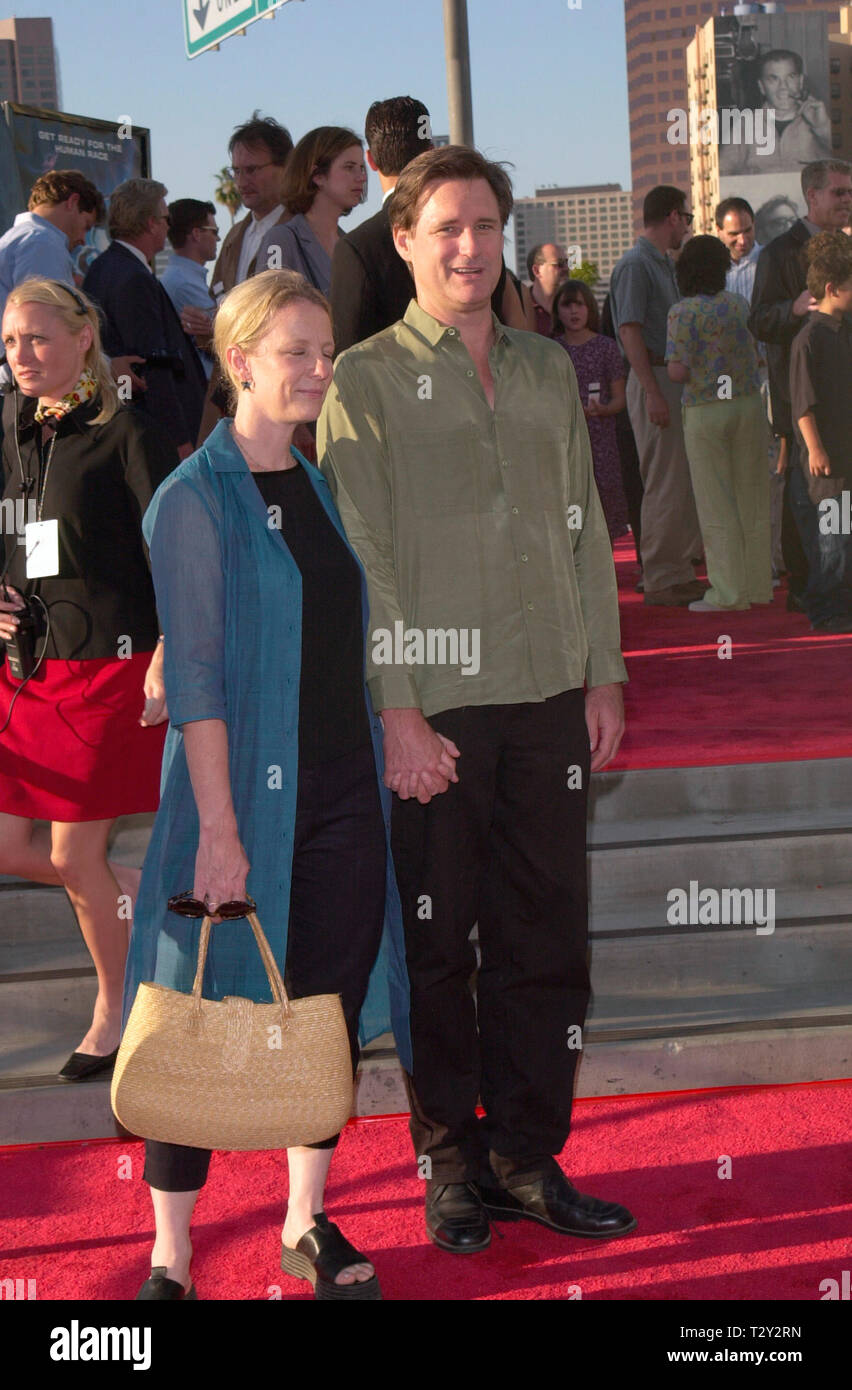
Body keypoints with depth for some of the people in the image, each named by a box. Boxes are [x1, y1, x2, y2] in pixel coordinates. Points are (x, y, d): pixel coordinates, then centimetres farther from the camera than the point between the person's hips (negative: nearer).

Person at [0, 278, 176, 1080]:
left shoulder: (122, 433, -8)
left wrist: (166, 656, -16)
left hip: (106, 667, -6)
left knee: (75, 858, 0)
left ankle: (114, 1013, 23)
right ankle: (135, 895, 32)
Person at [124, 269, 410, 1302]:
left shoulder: (327, 484, 11)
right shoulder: (194, 500, -9)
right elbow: (194, 673, -13)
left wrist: (387, 756, 14)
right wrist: (219, 825, -17)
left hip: (343, 791, 6)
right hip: (243, 792, -6)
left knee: (332, 1009, 12)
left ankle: (308, 1226, 28)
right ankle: (170, 1257, 15)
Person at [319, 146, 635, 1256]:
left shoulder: (548, 369, 13)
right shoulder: (366, 380, -2)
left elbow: (586, 529, 15)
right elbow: (360, 559, -7)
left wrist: (603, 676, 9)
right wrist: (398, 711, -12)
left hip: (547, 703, 4)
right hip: (432, 708, -4)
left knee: (545, 938, 8)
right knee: (435, 945, 6)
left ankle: (527, 1156, 22)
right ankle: (451, 1162, 21)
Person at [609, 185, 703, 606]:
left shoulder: (664, 263, 19)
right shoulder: (635, 264, -11)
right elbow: (630, 332, -18)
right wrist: (653, 393, -23)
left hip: (676, 379, 10)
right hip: (654, 380, -10)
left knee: (685, 480, 12)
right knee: (665, 483, -8)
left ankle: (679, 572, 19)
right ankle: (661, 580, -4)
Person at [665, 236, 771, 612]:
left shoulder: (683, 312, -10)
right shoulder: (739, 304, 5)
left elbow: (679, 372, -16)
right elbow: (754, 354, 14)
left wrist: (668, 362, 5)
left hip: (705, 412, -4)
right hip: (749, 405, 5)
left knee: (717, 503, 2)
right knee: (752, 497, 11)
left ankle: (729, 592, 3)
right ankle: (759, 585, 16)